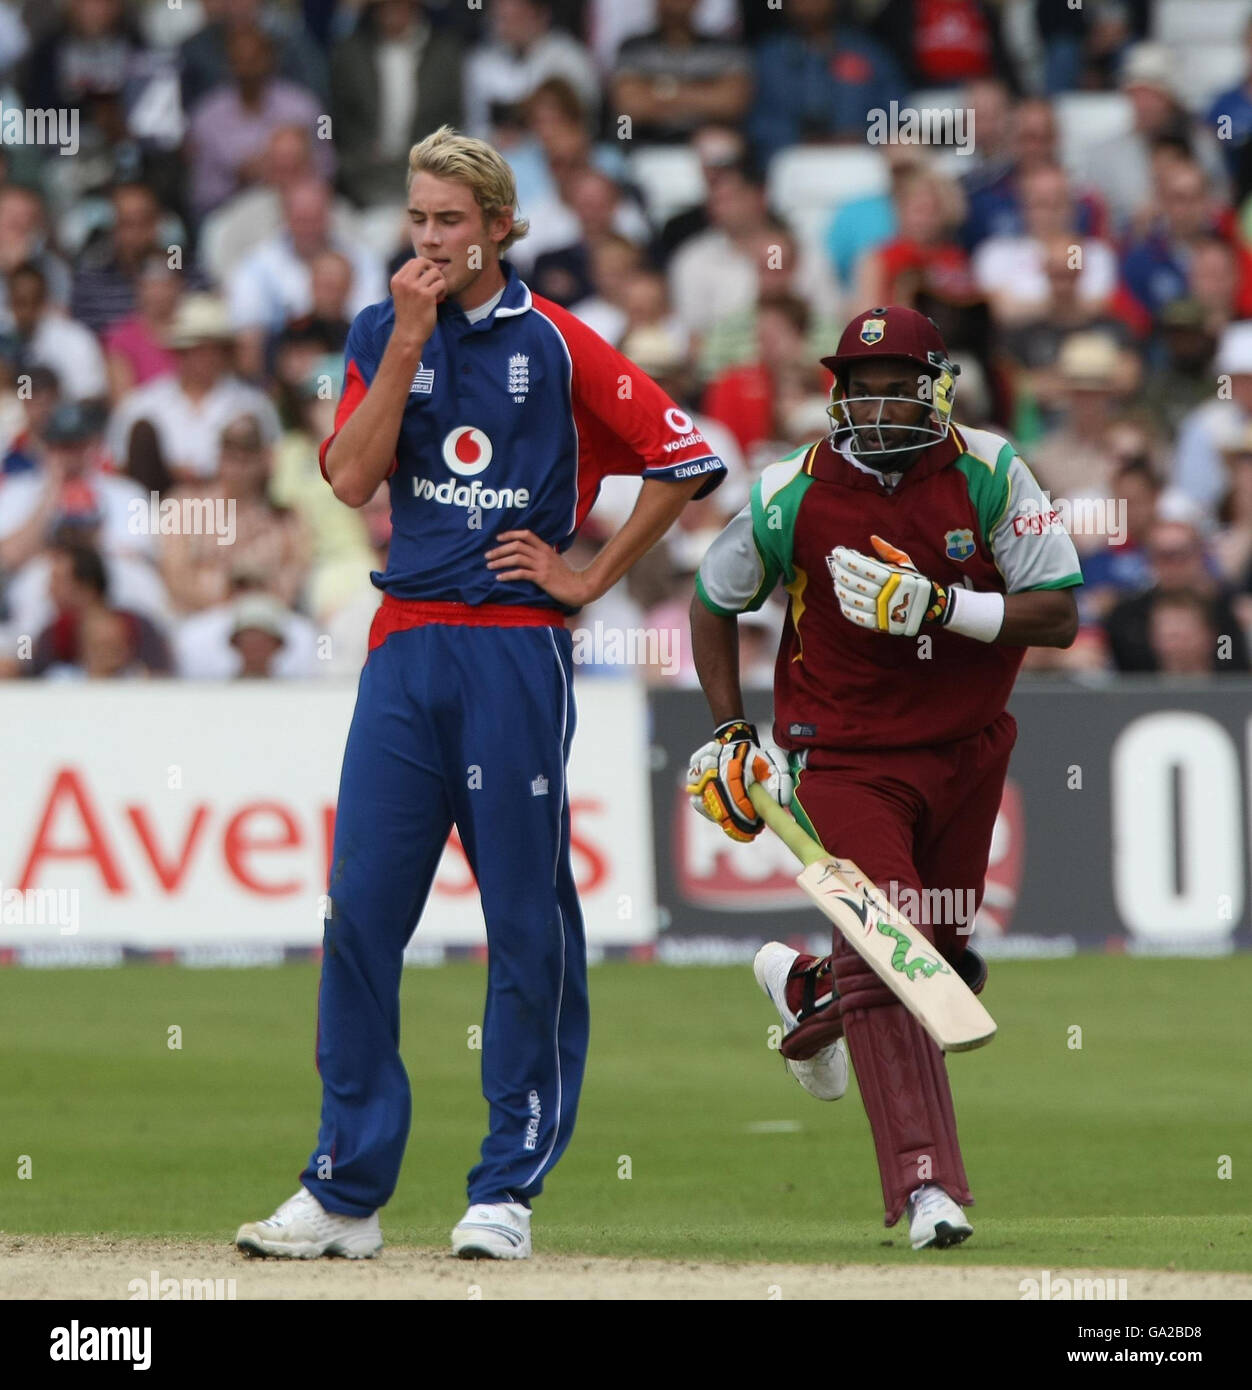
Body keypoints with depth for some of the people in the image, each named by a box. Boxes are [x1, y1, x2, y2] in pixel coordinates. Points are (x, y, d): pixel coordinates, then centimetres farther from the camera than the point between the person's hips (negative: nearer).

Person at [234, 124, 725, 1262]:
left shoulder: (555, 345, -1)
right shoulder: (383, 334, 10)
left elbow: (688, 461, -1)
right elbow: (352, 476, -3)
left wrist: (591, 577, -2)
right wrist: (409, 342, -8)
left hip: (516, 650, -3)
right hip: (404, 650, 3)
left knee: (528, 925, 0)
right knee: (360, 911, -2)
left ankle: (509, 1189, 6)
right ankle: (345, 1191, 2)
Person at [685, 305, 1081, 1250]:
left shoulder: (989, 476, -9)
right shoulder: (792, 498, -10)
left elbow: (1059, 615, -12)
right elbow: (715, 603, 8)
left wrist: (934, 605, -25)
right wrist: (730, 733, 0)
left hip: (967, 748, 3)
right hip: (846, 755, -3)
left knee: (942, 952, 15)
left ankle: (807, 989, 47)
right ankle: (926, 1184, -21)